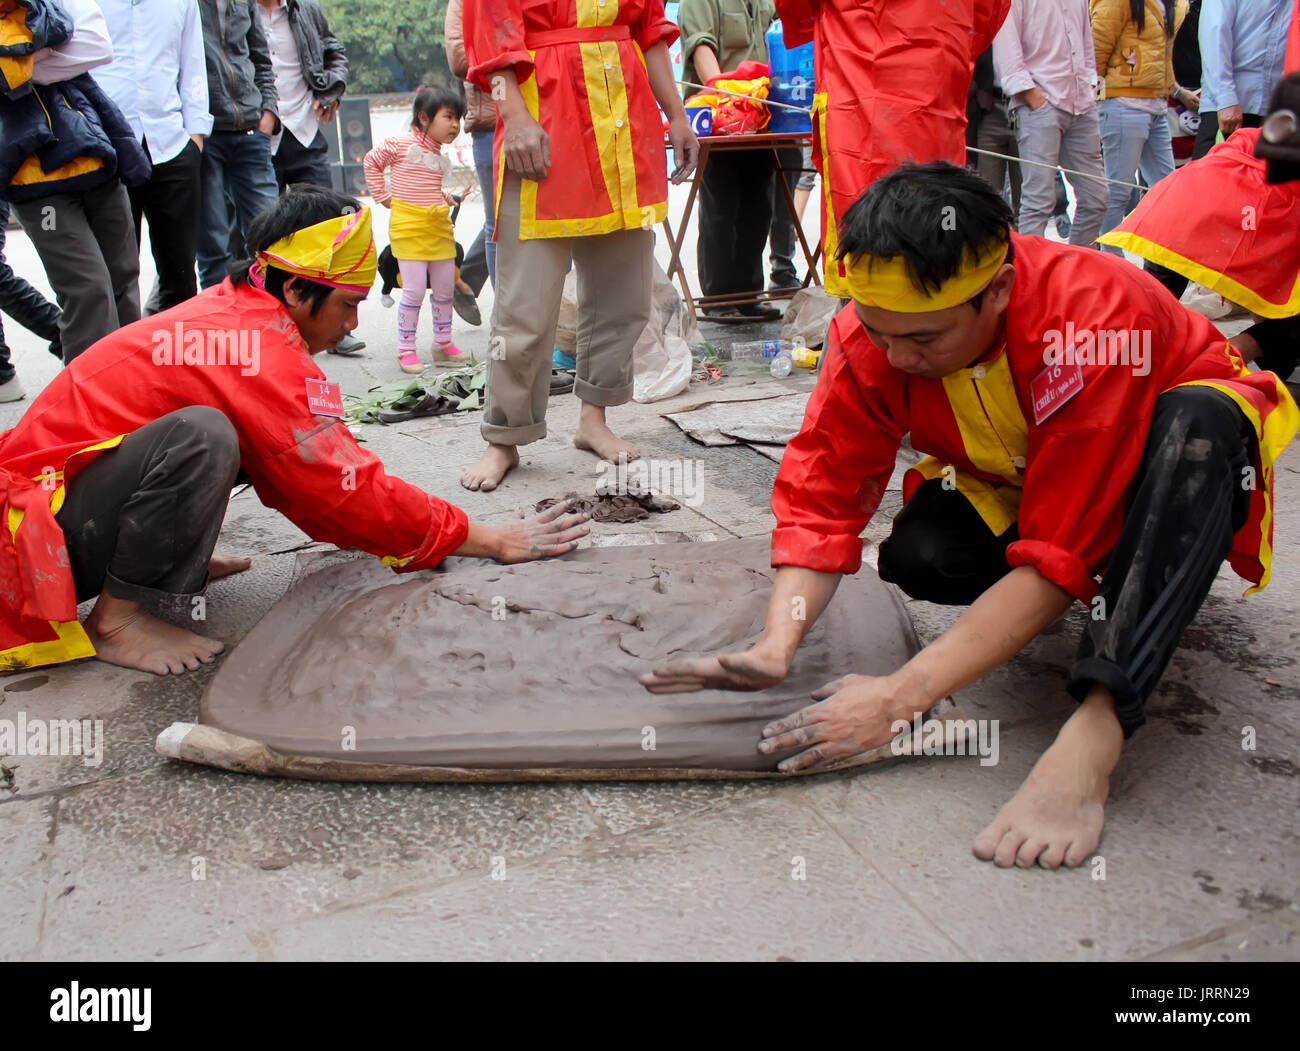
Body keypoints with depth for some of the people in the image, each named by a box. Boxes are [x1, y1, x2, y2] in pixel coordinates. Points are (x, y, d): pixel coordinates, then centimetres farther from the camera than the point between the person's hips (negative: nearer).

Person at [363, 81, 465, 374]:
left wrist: (442, 197, 10)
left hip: (440, 226, 6)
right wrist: (383, 196, 3)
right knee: (414, 290, -8)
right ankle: (405, 349, 3)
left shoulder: (440, 154, 12)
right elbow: (371, 161, 5)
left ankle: (443, 343, 23)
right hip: (409, 226, -6)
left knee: (445, 288, 9)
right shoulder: (401, 143, -6)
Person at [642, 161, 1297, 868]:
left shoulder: (1096, 323, -37)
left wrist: (901, 696, -42)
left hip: (1179, 482, -3)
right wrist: (775, 648, -36)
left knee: (1197, 420, -38)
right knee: (917, 555, -28)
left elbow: (1059, 556, -38)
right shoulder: (875, 331, -23)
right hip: (1018, 482, 4)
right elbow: (820, 497, -21)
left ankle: (1094, 733, -43)